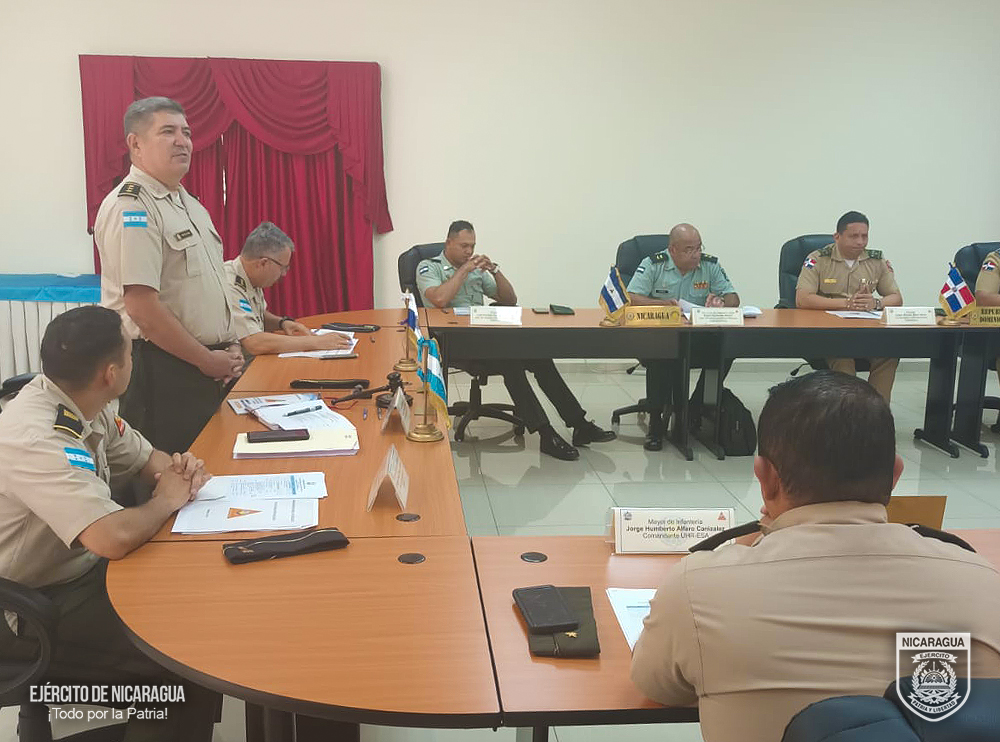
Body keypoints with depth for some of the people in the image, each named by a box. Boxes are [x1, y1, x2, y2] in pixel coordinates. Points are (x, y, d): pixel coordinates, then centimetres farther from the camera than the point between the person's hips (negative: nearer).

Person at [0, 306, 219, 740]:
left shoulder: (81, 403, -3)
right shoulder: (35, 439, -31)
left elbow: (144, 458, 13)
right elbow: (114, 539, -41)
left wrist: (179, 471, -10)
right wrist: (167, 500, -20)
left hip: (83, 569, 9)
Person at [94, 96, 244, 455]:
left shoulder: (190, 204, 14)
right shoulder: (130, 208, -15)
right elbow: (142, 307, -22)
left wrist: (229, 346, 7)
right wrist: (208, 360, -14)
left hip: (208, 368, 9)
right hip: (160, 371, -9)